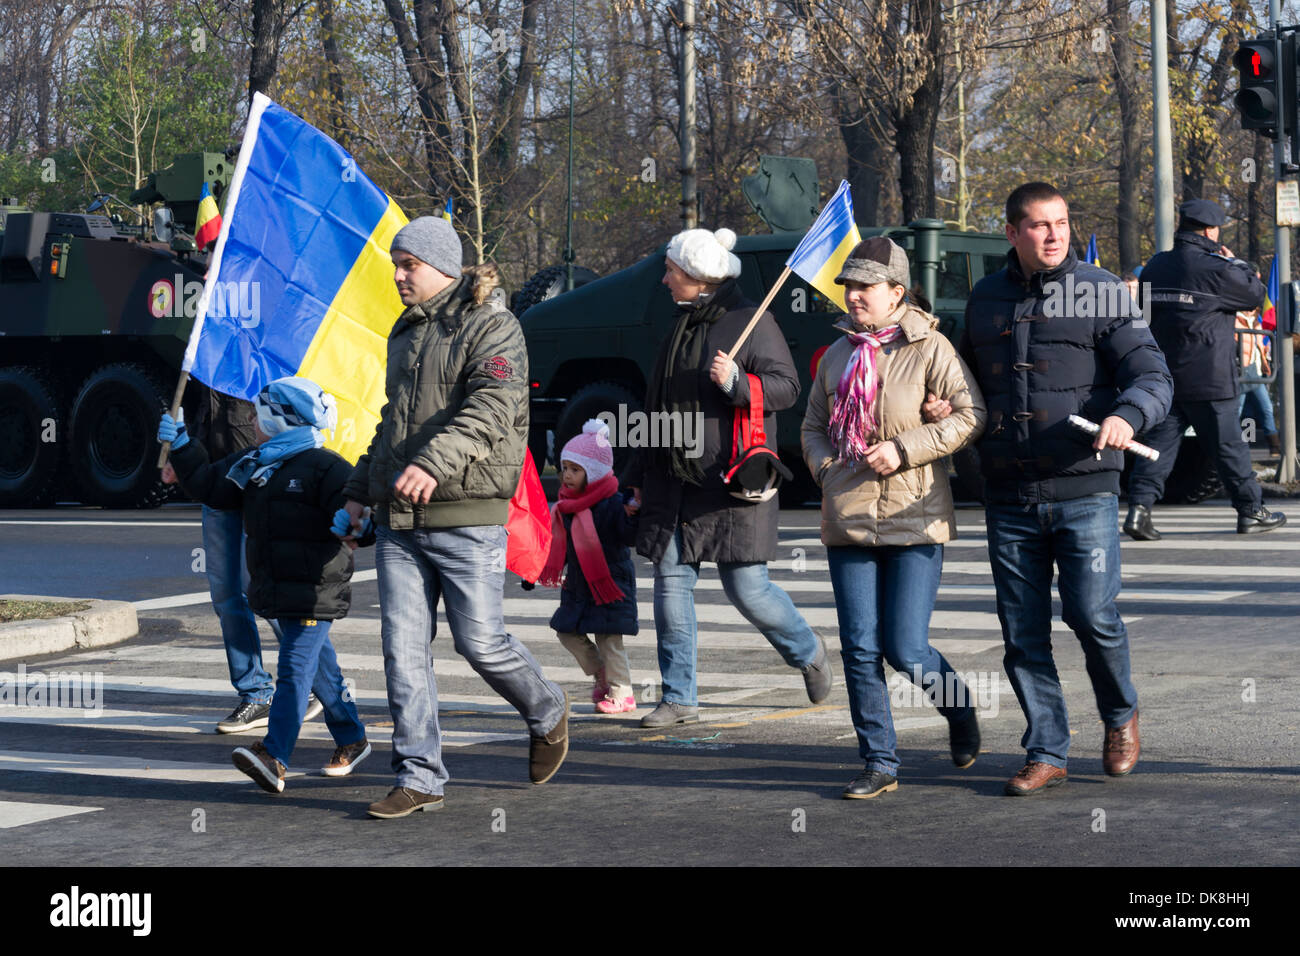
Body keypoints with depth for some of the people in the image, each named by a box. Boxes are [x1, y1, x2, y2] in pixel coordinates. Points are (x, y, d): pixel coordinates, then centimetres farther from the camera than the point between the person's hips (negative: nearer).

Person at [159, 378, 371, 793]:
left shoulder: (324, 467, -11)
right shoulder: (251, 464, 14)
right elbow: (210, 486, 21)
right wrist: (180, 446, 19)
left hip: (314, 590, -8)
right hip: (278, 592, 8)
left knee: (294, 669, -15)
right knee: (321, 669, 18)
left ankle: (273, 757, -24)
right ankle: (352, 740, 32)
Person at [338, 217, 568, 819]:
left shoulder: (492, 328, -8)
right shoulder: (405, 332, 18)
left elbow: (492, 409, -24)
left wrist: (432, 464, -38)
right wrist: (361, 490, 25)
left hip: (466, 518, -7)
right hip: (398, 521, 7)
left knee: (481, 643, -2)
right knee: (403, 650, 0)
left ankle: (546, 714, 26)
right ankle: (418, 779, 4)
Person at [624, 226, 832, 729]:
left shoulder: (751, 321, -6)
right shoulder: (683, 325, 17)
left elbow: (786, 386, -9)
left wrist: (736, 381, -26)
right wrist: (639, 474, 23)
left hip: (733, 481, -7)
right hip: (675, 480, 7)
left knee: (746, 588, -5)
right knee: (671, 579, 0)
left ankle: (807, 652, 23)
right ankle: (678, 698, 6)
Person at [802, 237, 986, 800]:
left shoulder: (928, 347, -5)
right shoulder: (838, 355, 11)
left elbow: (971, 414, -10)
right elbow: (813, 426, 22)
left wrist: (904, 449, -16)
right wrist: (827, 469, 2)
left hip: (914, 520, -5)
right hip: (848, 520, 5)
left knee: (906, 651, -6)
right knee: (860, 649, 1)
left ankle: (959, 709, 25)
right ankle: (880, 764, 11)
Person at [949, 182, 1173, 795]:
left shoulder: (1099, 292, 1)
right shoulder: (984, 300, 12)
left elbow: (1152, 376, -4)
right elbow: (970, 382, 26)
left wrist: (1126, 416, -25)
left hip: (1084, 490, -3)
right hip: (1009, 497, 3)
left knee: (1093, 616, -8)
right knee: (1023, 635, 4)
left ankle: (1120, 715, 20)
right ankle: (1046, 753, 16)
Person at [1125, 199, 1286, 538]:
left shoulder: (1155, 266, 7)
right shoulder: (1216, 269, -12)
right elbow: (1256, 296, 0)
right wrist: (1236, 263, 15)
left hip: (1162, 379, 5)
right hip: (1209, 380, -5)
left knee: (1157, 442, 3)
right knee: (1229, 446, 6)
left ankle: (1139, 507, -11)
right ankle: (1251, 512, 16)